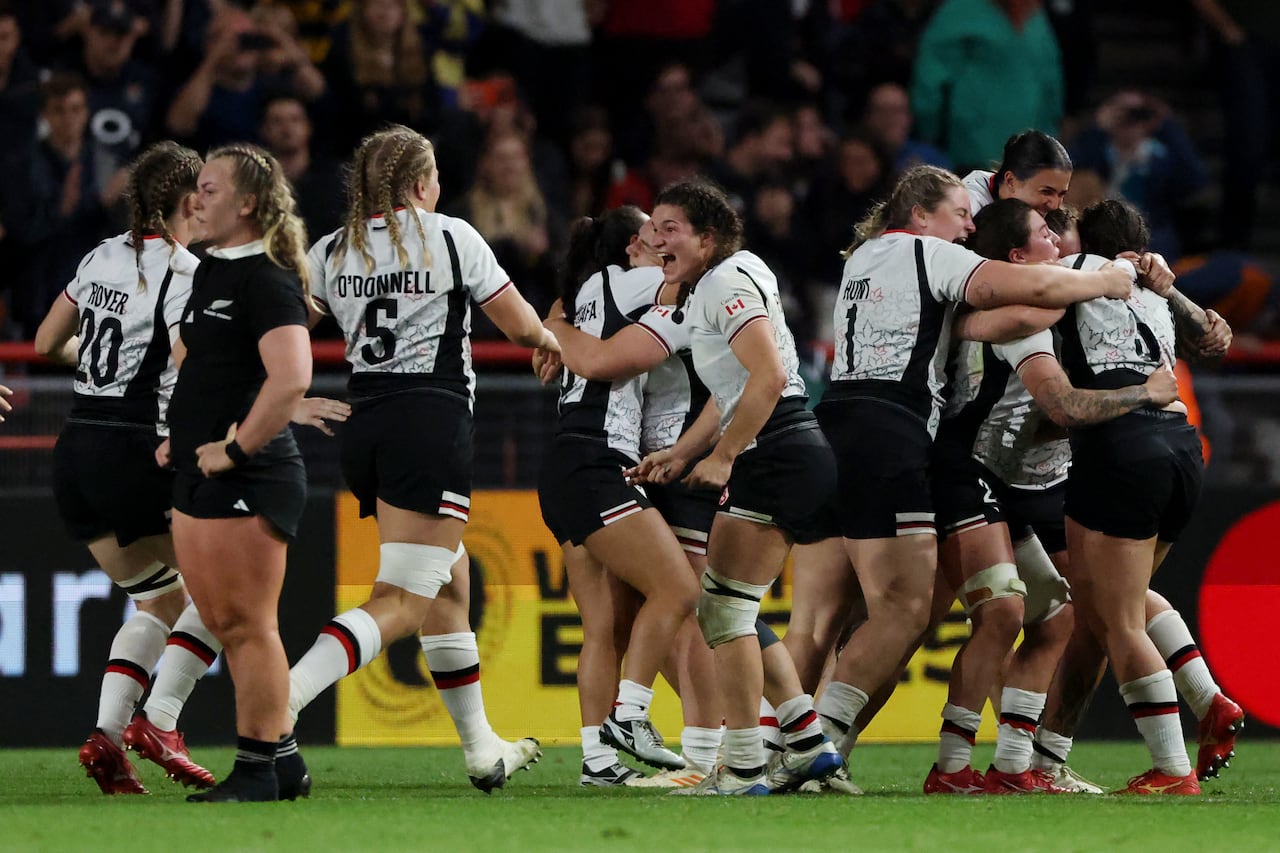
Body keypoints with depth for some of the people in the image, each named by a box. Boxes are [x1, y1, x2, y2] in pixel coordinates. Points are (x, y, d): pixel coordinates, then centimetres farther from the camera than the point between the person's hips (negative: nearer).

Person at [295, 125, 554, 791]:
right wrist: (551, 341, 27)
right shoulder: (450, 236, 0)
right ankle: (282, 699, -33)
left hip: (363, 429, 6)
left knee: (448, 584, 20)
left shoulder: (332, 250, 11)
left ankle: (480, 749, 25)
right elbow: (521, 326, 6)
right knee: (400, 603, -11)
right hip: (432, 420, -6)